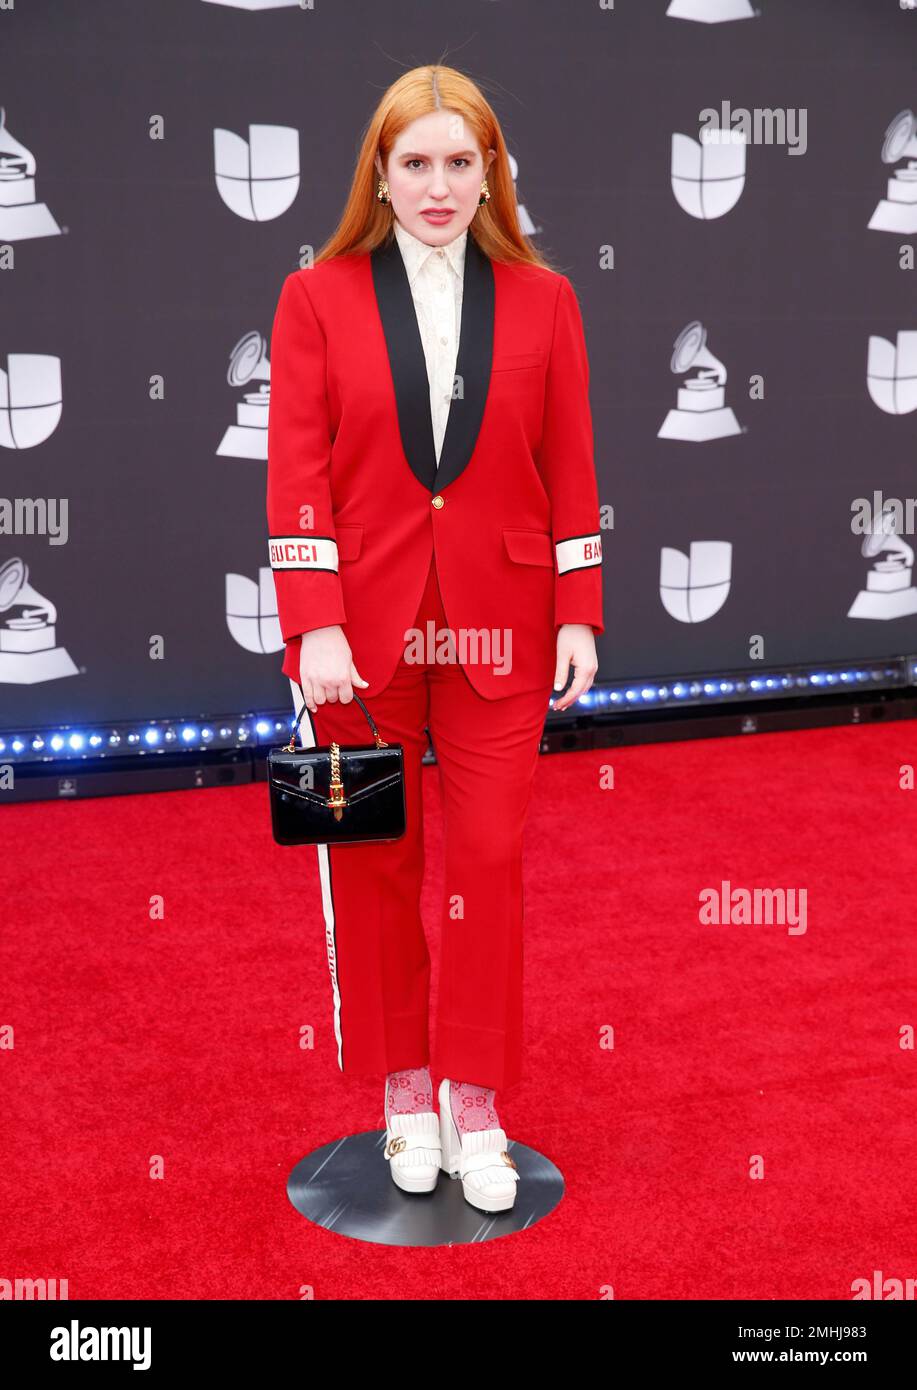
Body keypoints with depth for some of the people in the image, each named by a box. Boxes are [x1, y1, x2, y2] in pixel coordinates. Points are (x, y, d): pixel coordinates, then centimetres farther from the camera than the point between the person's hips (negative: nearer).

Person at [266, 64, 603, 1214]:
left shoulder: (540, 300, 6)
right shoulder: (317, 297, 2)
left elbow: (569, 468, 5)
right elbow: (296, 471, -4)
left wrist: (579, 614, 1)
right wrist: (314, 626, -11)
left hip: (496, 628, 1)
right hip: (364, 624, 0)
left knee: (488, 859, 3)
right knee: (375, 864, 8)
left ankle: (474, 1105, 19)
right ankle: (405, 1093, 26)